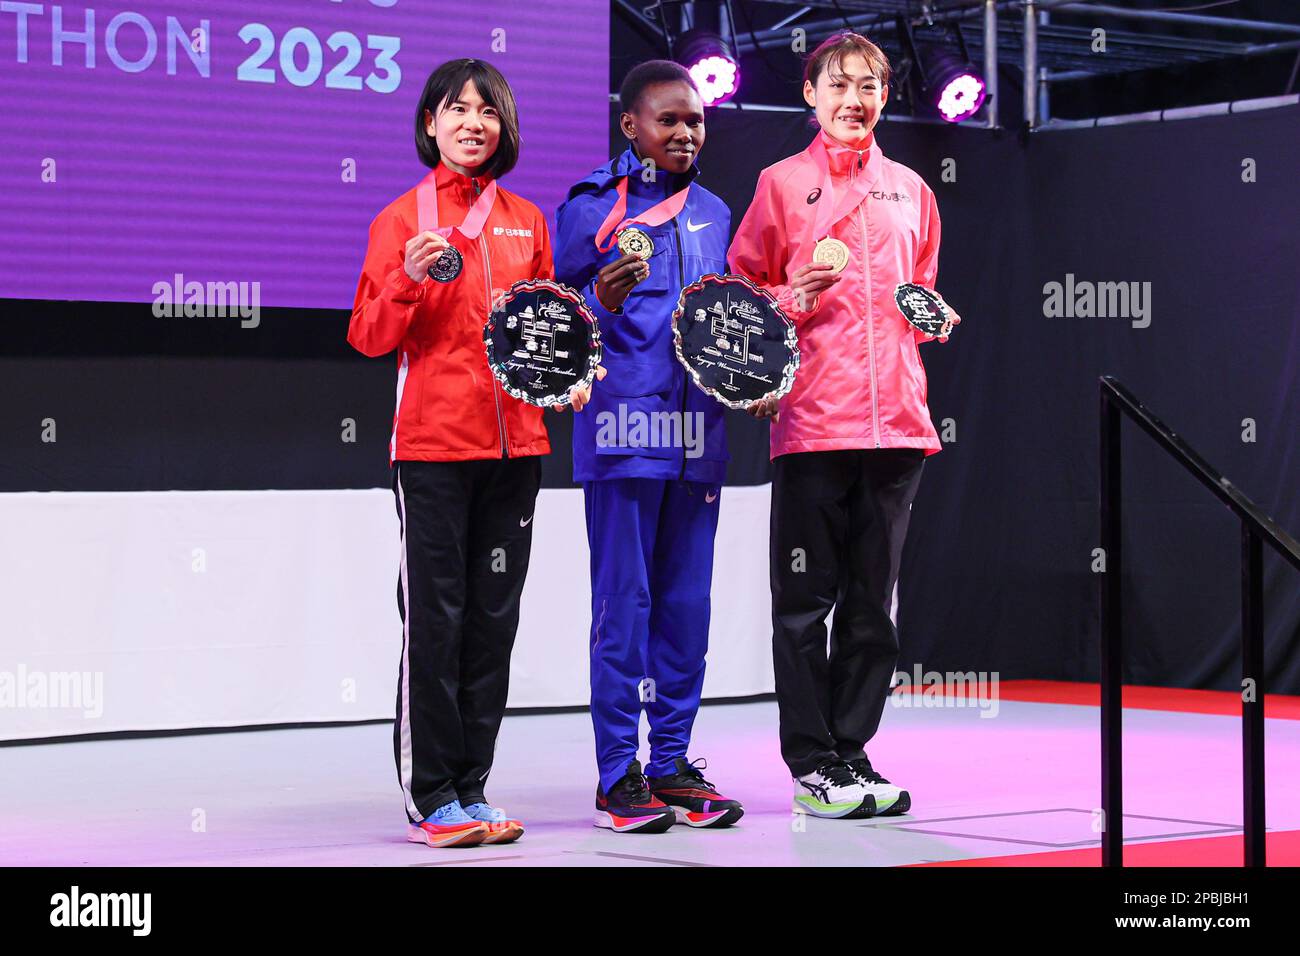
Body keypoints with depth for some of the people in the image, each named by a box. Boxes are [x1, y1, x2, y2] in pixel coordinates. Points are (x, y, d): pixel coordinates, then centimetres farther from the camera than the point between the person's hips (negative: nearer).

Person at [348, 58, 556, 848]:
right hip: (433, 442, -4)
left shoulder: (527, 220, 13)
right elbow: (370, 337, -3)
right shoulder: (403, 218, 2)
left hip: (515, 443, 4)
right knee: (435, 617, -4)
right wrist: (409, 282, -20)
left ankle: (472, 789, 13)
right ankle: (431, 798, 2)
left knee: (493, 619, 7)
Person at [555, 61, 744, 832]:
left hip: (698, 431, 5)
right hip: (623, 427, -5)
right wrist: (602, 301, -20)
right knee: (624, 601, -4)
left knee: (686, 601, 7)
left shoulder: (714, 213, 17)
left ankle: (673, 762, 15)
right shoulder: (591, 207, 0)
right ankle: (618, 774, 1)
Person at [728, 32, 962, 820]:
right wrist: (793, 297, -14)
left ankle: (851, 752, 14)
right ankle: (812, 764, 4)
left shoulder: (911, 191, 16)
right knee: (808, 598, -2)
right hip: (812, 421, -4)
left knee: (873, 600, 7)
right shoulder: (782, 184, 5)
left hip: (896, 421, 4)